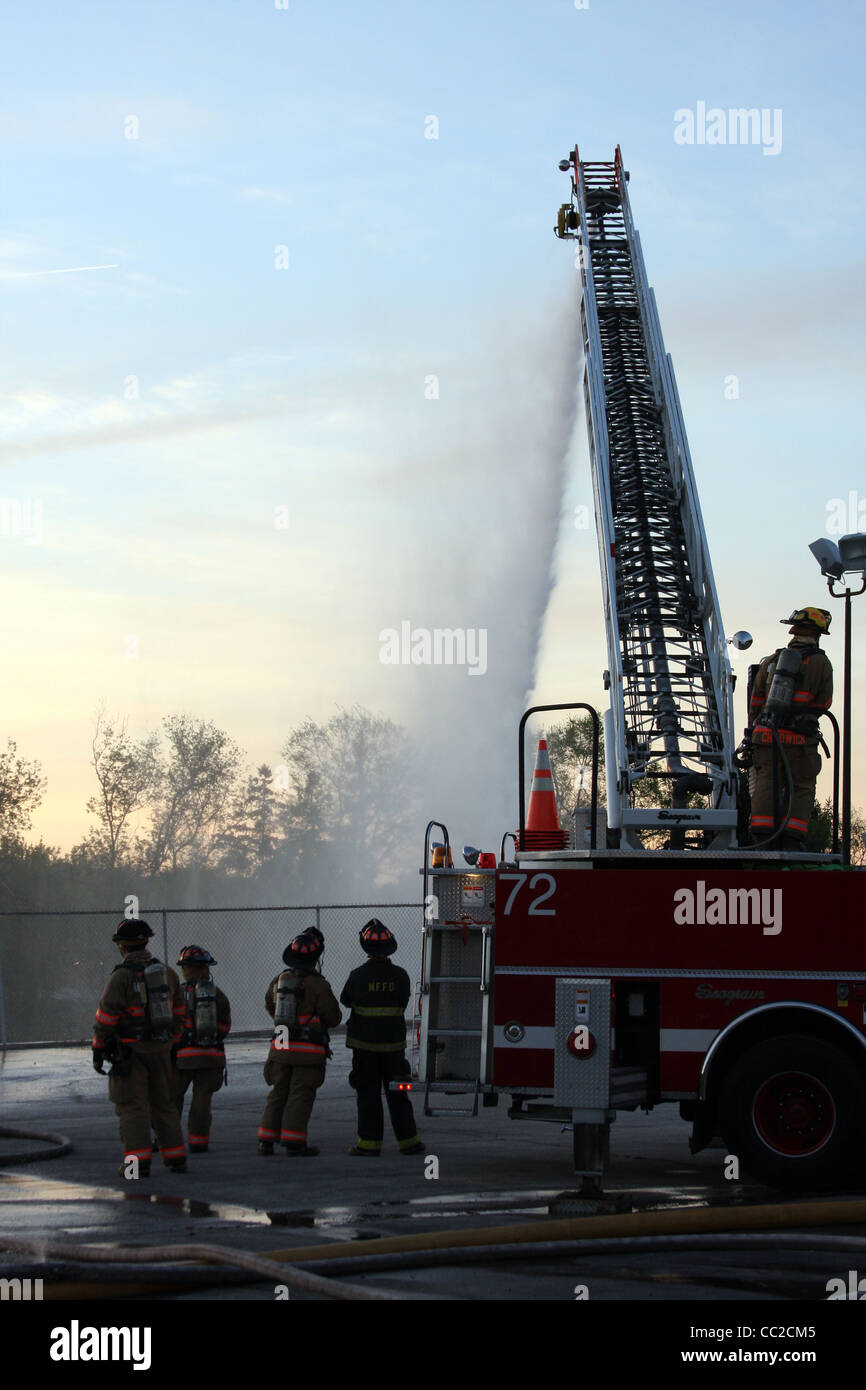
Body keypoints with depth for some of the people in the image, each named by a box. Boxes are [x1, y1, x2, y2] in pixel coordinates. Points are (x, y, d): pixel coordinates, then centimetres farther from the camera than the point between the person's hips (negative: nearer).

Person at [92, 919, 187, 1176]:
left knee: (132, 1106, -3)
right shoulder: (166, 972, 7)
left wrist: (98, 1049, -4)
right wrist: (172, 1042, 22)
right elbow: (178, 1012, 13)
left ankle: (138, 1162, -9)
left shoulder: (122, 976, -13)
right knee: (163, 1104, 14)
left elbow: (106, 1015, -13)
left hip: (130, 1050, -6)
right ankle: (176, 1158, 13)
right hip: (160, 1048, 6)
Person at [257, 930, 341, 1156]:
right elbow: (333, 1017, -6)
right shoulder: (317, 985, -12)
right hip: (309, 1051, -5)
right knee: (300, 1096, -2)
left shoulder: (278, 981, 5)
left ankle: (266, 1140, 10)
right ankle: (294, 1143, -4)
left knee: (277, 1095, 12)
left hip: (280, 1047, 5)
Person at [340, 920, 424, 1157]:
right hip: (394, 1043, 2)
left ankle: (369, 1143, 2)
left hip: (365, 1043, -2)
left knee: (368, 1094, 3)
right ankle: (408, 1140, 12)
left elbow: (346, 1000, 5)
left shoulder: (359, 975, -11)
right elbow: (403, 1003, 7)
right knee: (397, 1094, 10)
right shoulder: (400, 975, -4)